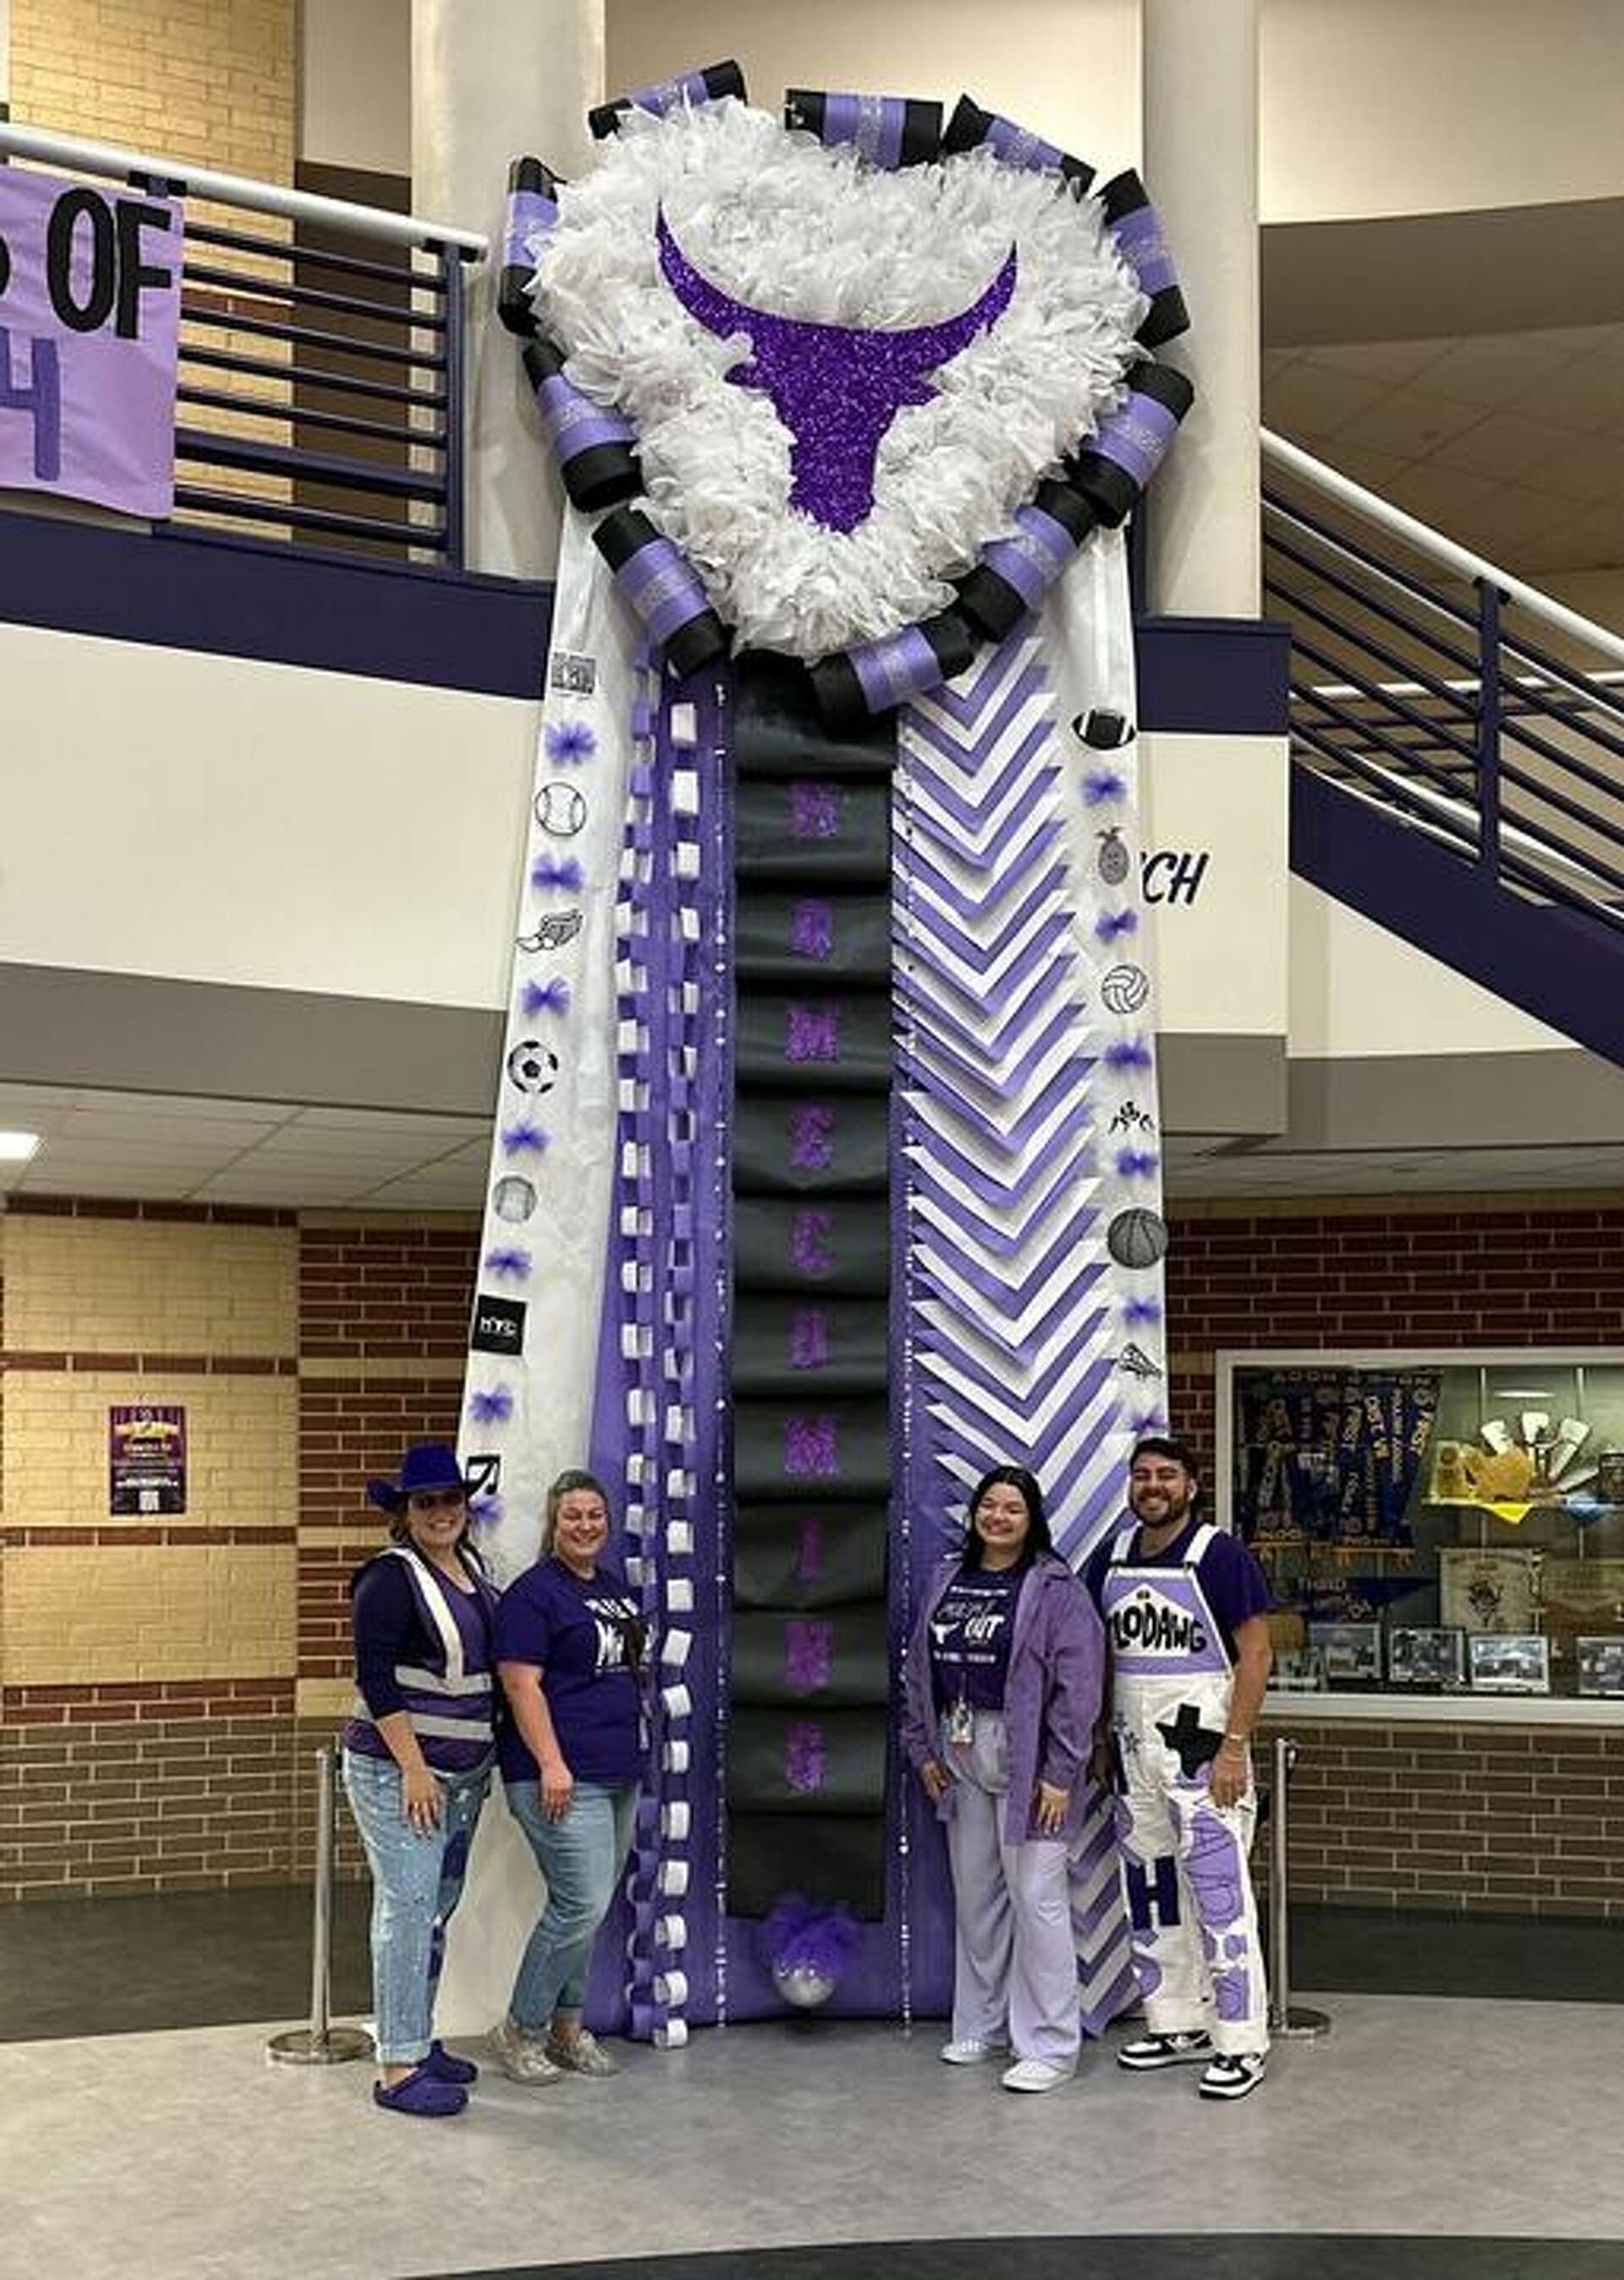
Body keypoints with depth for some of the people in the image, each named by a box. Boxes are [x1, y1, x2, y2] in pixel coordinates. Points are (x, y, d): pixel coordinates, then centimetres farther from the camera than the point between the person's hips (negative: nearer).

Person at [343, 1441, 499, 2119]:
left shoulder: (470, 1566, 11)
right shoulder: (391, 1579, -13)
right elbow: (375, 1679, -17)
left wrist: (483, 1760, 19)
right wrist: (414, 1768, -20)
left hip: (462, 1772, 8)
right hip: (398, 1770, -8)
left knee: (437, 1909, 13)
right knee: (408, 1908, -8)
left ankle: (417, 2039, 24)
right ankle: (398, 2069, -5)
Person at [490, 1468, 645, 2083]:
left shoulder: (615, 1584, 15)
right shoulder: (533, 1593, -11)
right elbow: (521, 1684, -16)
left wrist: (636, 1748, 22)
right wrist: (551, 1764, -22)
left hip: (618, 1773, 8)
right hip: (564, 1777, -8)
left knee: (587, 1906, 12)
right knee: (582, 1904, -11)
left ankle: (567, 2027, 23)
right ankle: (519, 2031, 3)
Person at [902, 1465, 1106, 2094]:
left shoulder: (1056, 1589, -9)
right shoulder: (948, 1580, 10)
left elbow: (1078, 1685, -13)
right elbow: (920, 1669, 15)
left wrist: (1060, 1774, -16)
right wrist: (923, 1750, 10)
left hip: (1026, 1760, -6)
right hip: (962, 1758, 7)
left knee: (1036, 1898, -5)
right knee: (974, 1895, 15)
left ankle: (1049, 2047, 2)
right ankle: (982, 2026, 28)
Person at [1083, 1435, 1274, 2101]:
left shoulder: (1220, 1555, -9)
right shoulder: (1113, 1554, 9)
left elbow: (1255, 1654, -11)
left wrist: (1233, 1748, -16)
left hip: (1200, 1747, -7)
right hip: (1133, 1747, 7)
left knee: (1219, 1893, -7)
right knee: (1151, 1891, 13)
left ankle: (1241, 2044, -1)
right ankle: (1177, 2025, 24)